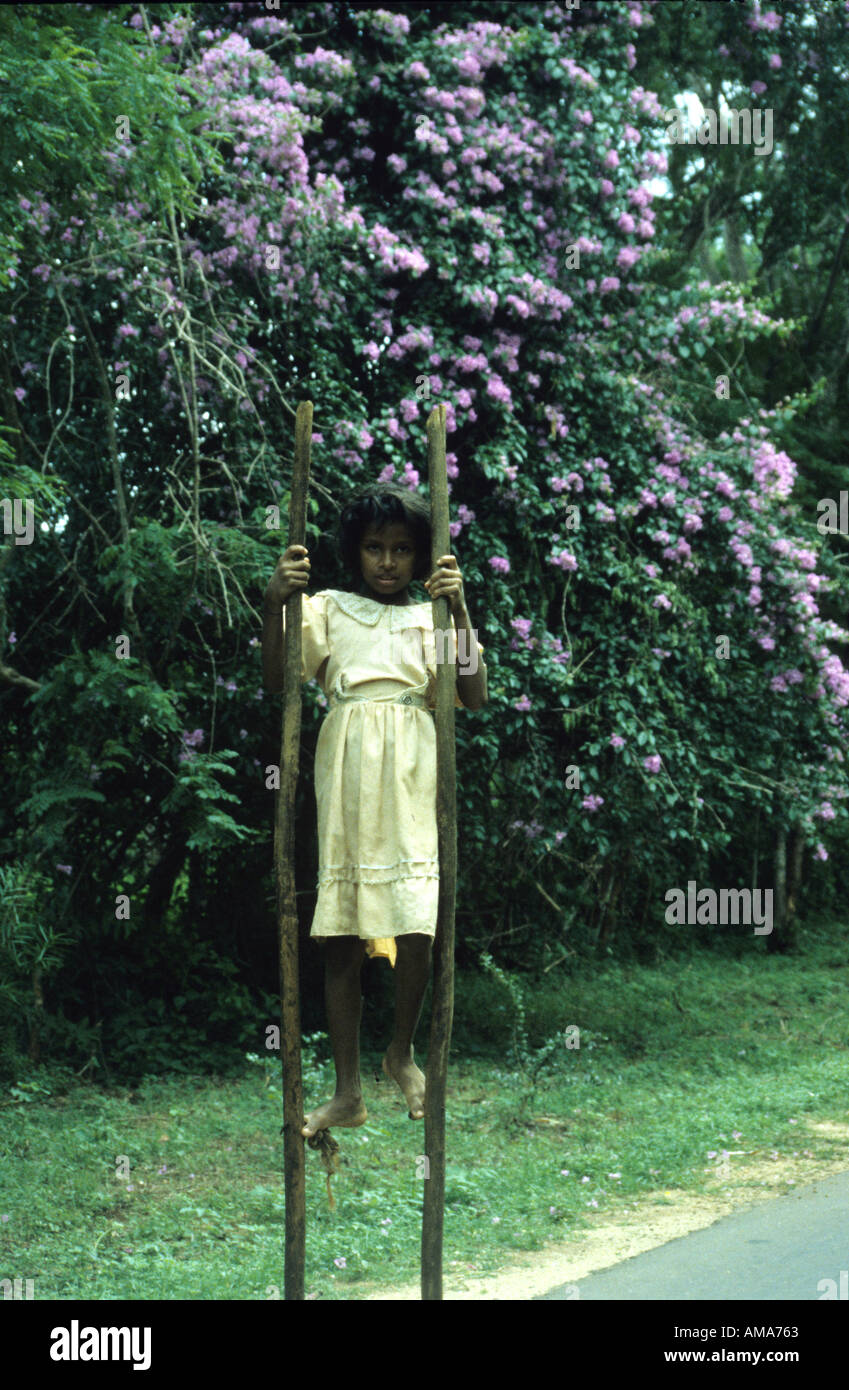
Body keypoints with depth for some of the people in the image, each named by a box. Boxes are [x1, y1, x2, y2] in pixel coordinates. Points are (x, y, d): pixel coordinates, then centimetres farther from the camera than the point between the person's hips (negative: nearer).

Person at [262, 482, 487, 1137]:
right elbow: (278, 681, 1)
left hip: (412, 771, 0)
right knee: (342, 934, 1)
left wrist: (460, 608, -9)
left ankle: (403, 1051, 17)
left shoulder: (434, 617, 13)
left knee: (418, 926, -10)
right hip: (348, 768, 0)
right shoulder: (326, 608, 12)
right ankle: (348, 1091, 8)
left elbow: (475, 697, 0)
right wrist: (275, 604, -12)